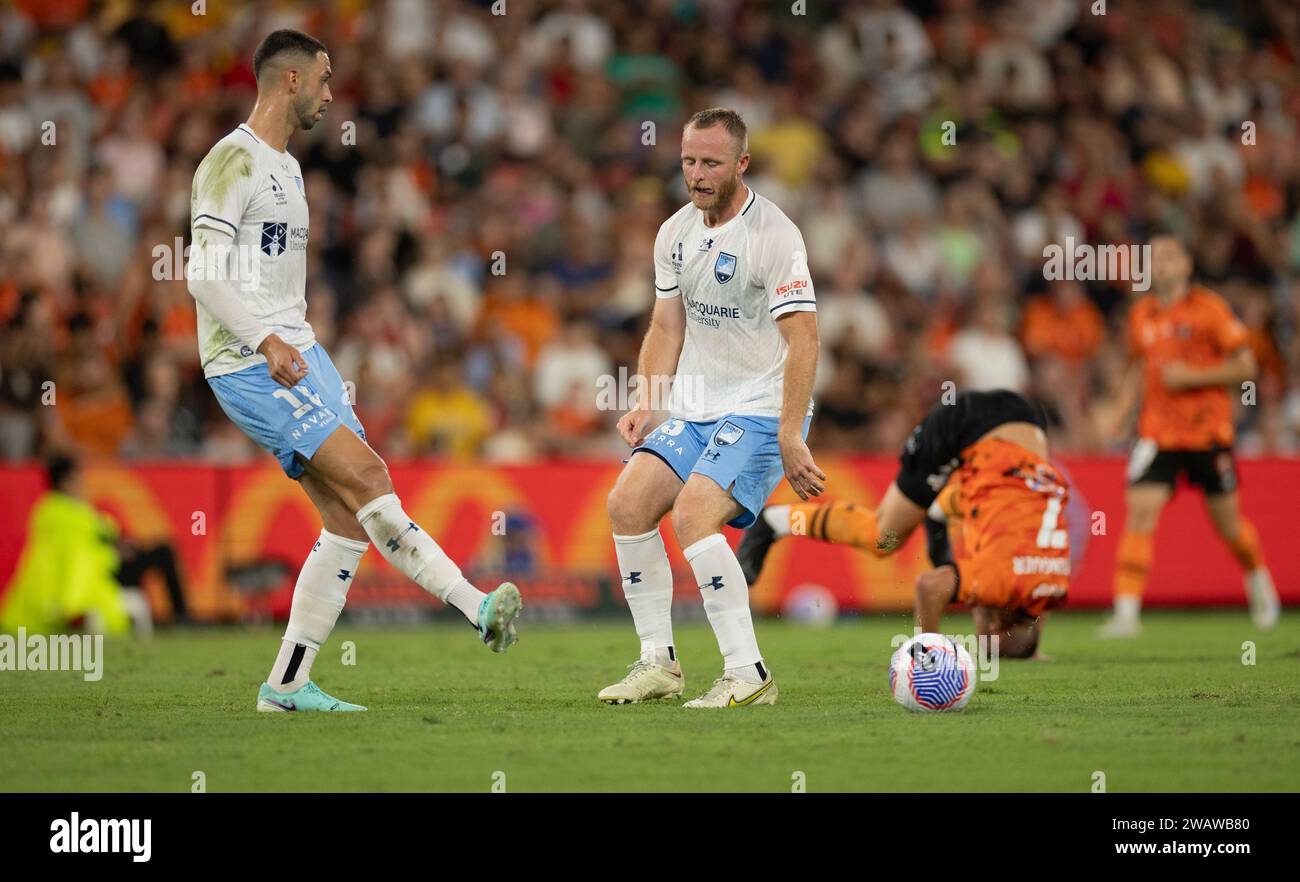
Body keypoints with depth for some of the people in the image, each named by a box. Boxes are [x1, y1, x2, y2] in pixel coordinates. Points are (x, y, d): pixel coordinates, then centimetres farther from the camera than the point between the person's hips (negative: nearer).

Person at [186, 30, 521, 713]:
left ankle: (288, 683, 4)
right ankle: (478, 609, -24)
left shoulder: (286, 168, 21)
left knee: (350, 519, 1)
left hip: (298, 357, 10)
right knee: (365, 477, -20)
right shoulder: (233, 161, -9)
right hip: (249, 366, -10)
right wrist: (267, 342, -25)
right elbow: (204, 272, -18)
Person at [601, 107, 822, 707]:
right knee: (628, 503, -7)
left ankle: (748, 675, -19)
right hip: (695, 410, 8)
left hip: (762, 410, -8)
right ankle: (659, 663, 2)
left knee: (692, 516, -24)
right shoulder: (675, 232, 7)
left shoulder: (773, 235, -17)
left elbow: (803, 341, -20)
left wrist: (790, 440, -24)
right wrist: (644, 404, 3)